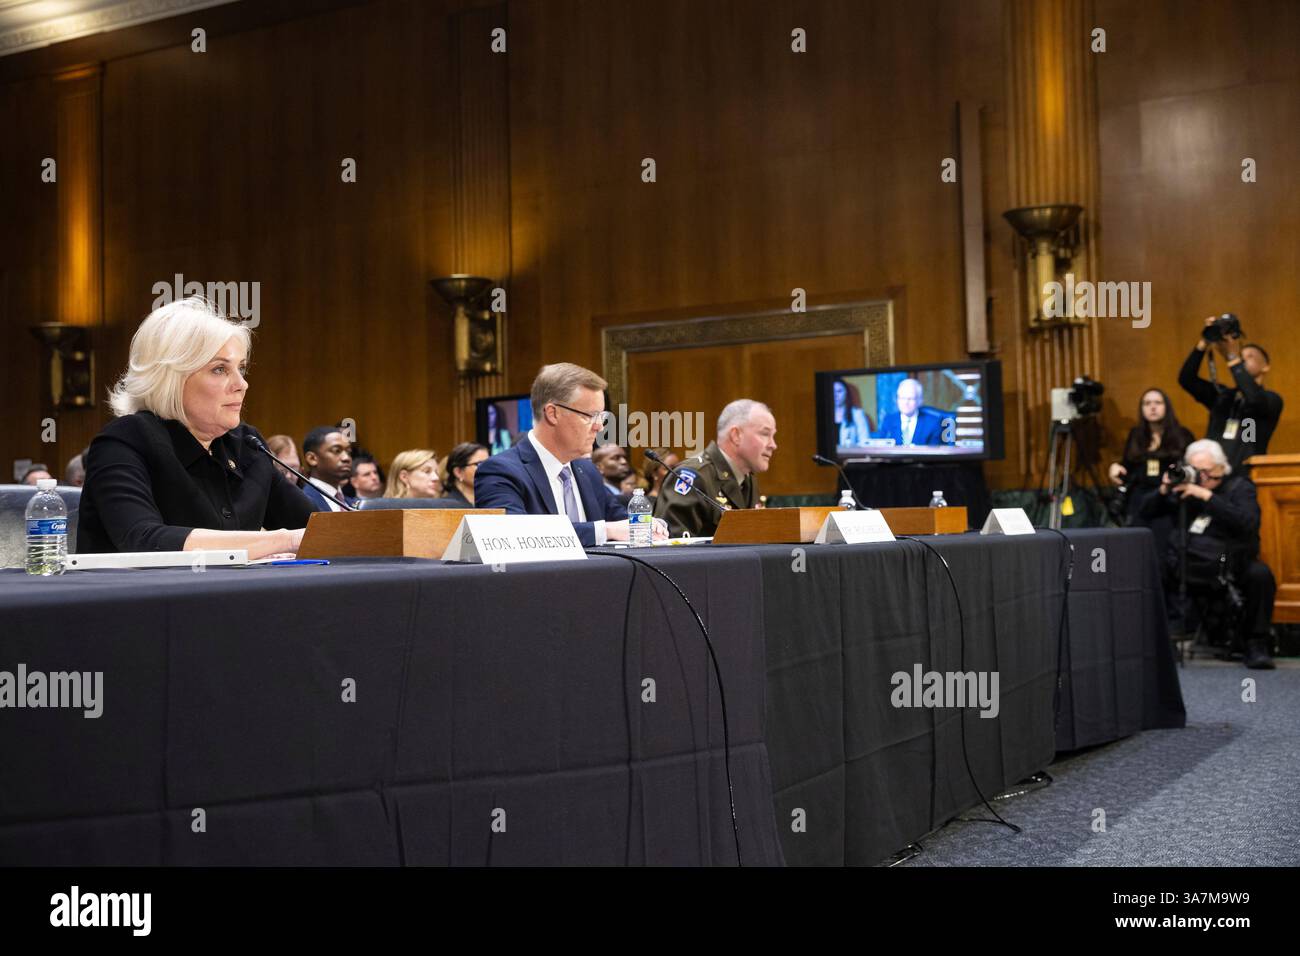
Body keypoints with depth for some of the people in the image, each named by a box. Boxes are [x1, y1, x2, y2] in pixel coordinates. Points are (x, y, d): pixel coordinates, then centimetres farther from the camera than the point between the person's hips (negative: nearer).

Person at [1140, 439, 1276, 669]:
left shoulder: (1239, 486, 4)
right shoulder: (1185, 484, 14)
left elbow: (1248, 523, -16)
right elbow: (1146, 512, 12)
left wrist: (1207, 496, -21)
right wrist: (1164, 490, -7)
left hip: (1226, 565, -2)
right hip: (1183, 567, 3)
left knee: (1259, 574, -31)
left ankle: (1255, 644, -16)